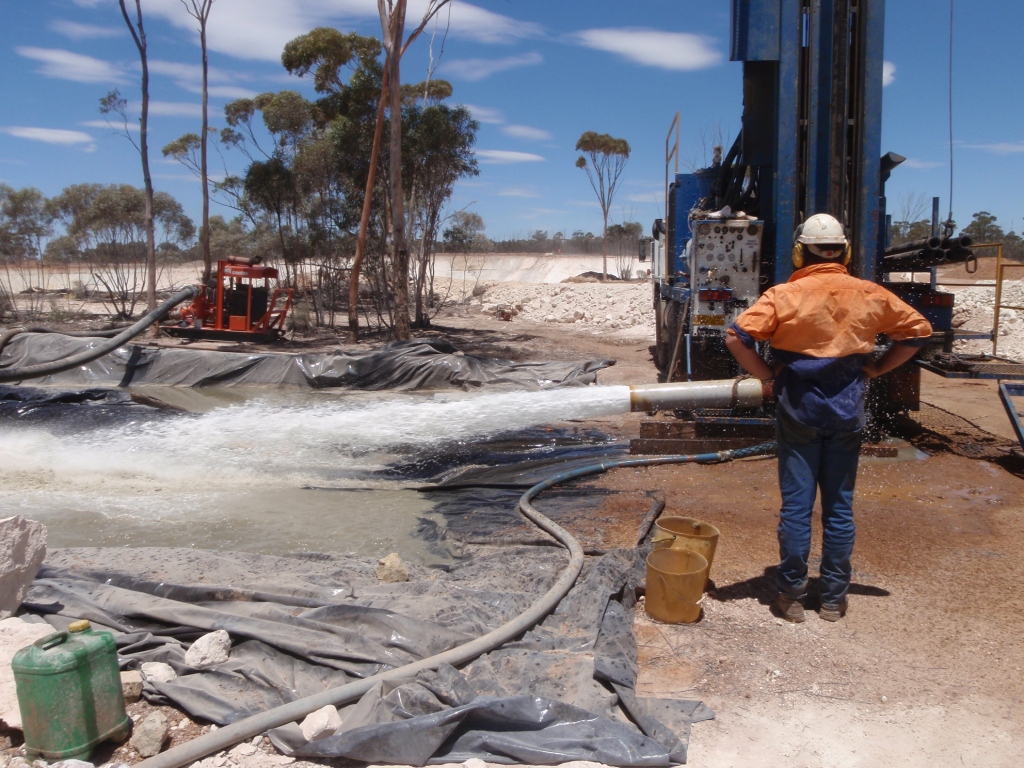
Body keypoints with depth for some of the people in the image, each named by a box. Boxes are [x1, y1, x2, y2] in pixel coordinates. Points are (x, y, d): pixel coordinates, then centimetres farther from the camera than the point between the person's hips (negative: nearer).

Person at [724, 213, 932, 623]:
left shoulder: (784, 296, -10)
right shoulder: (869, 295, -1)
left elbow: (736, 337, -18)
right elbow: (918, 330, 9)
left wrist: (767, 374, -6)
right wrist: (878, 367, 10)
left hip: (798, 411, -2)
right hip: (847, 414, 2)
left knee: (796, 507, 5)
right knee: (839, 508, 10)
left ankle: (792, 596, 14)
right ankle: (834, 599, 20)